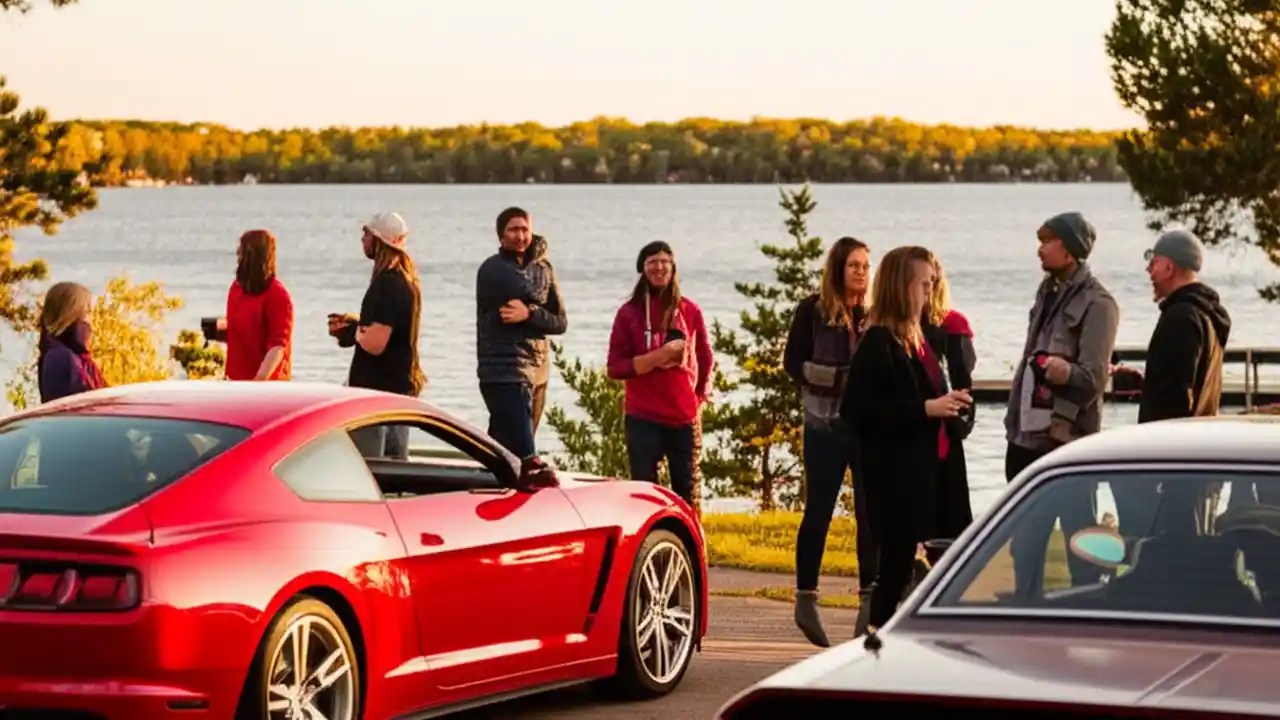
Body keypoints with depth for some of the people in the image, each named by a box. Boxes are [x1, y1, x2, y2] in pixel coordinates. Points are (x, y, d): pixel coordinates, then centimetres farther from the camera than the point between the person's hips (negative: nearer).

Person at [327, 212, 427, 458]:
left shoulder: (387, 284, -19)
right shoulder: (406, 280, 13)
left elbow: (375, 343, -26)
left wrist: (355, 331, -6)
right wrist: (354, 323, 11)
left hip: (378, 391, -10)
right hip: (402, 389, 10)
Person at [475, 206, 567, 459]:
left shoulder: (542, 268, 15)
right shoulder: (493, 269, -4)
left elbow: (561, 322, 6)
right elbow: (534, 294, -17)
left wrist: (529, 314, -13)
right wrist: (537, 249, -2)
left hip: (537, 373, 7)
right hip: (505, 373, -7)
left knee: (502, 452, 13)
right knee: (524, 456, -19)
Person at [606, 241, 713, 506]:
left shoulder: (689, 310, 4)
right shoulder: (629, 313, 1)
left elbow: (705, 358, 16)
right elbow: (615, 367, -3)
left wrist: (701, 396, 8)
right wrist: (657, 357, -15)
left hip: (684, 417, 1)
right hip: (643, 418, -1)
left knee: (686, 494, 2)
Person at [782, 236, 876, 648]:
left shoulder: (874, 314, 8)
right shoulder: (813, 311, 1)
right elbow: (794, 364, -2)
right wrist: (839, 378, -12)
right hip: (826, 425, -2)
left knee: (871, 512, -1)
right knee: (818, 512, 3)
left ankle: (871, 594, 4)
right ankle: (806, 598, 11)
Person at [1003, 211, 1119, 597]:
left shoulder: (1096, 303, -10)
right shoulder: (1048, 292, 15)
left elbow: (1093, 379, -16)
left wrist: (1065, 372, -34)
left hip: (1071, 442, -8)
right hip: (1031, 440, 8)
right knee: (1024, 544, 11)